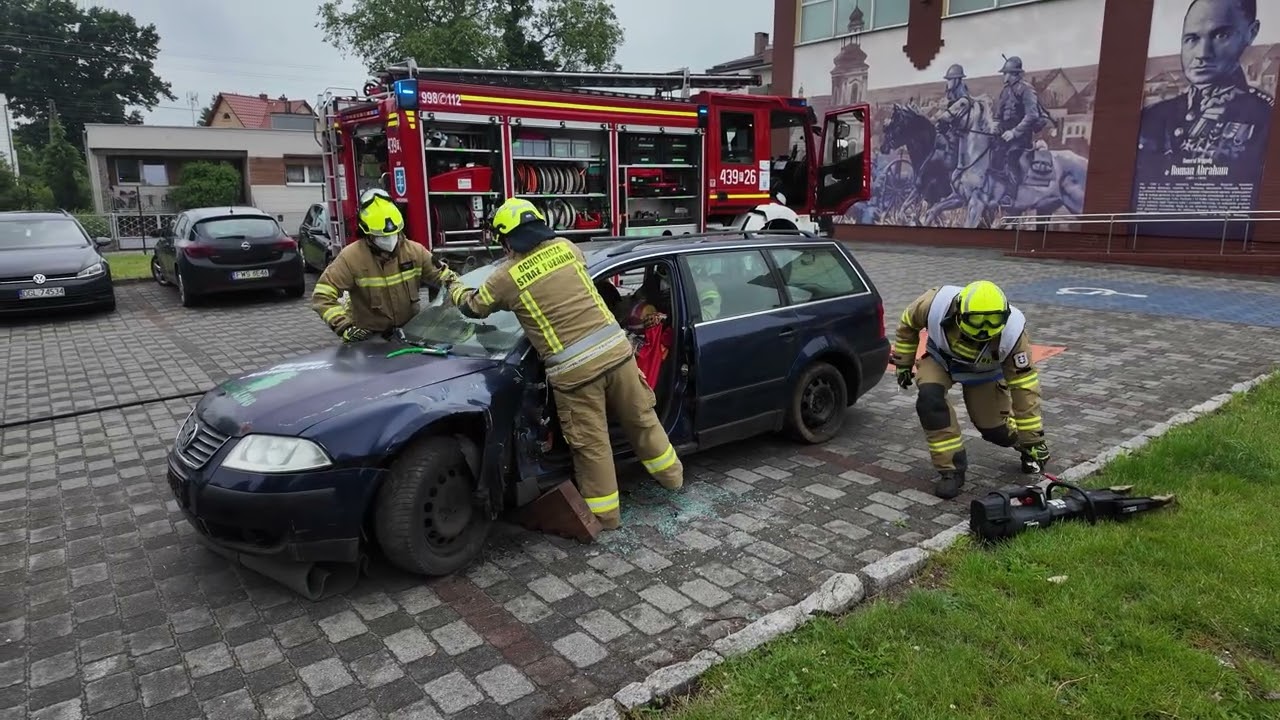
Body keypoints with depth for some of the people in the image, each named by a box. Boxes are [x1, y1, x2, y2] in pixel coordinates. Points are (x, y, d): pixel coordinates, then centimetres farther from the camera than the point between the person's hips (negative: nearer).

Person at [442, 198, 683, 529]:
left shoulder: (506, 277, -1)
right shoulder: (566, 248, 9)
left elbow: (473, 306, 18)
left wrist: (454, 285, 41)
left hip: (574, 369, -4)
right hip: (615, 348, 4)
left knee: (591, 443, 10)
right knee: (640, 418, 22)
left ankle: (604, 513, 23)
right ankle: (671, 475, 39)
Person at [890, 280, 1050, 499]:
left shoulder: (1012, 332, -36)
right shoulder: (937, 304, -37)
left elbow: (1024, 386, -27)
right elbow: (908, 322, -12)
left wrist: (1033, 438, -20)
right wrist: (903, 363, -4)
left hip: (984, 371, 0)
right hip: (940, 358, 0)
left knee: (995, 429, -1)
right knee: (930, 398, -29)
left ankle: (1026, 448, 37)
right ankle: (951, 469, -14)